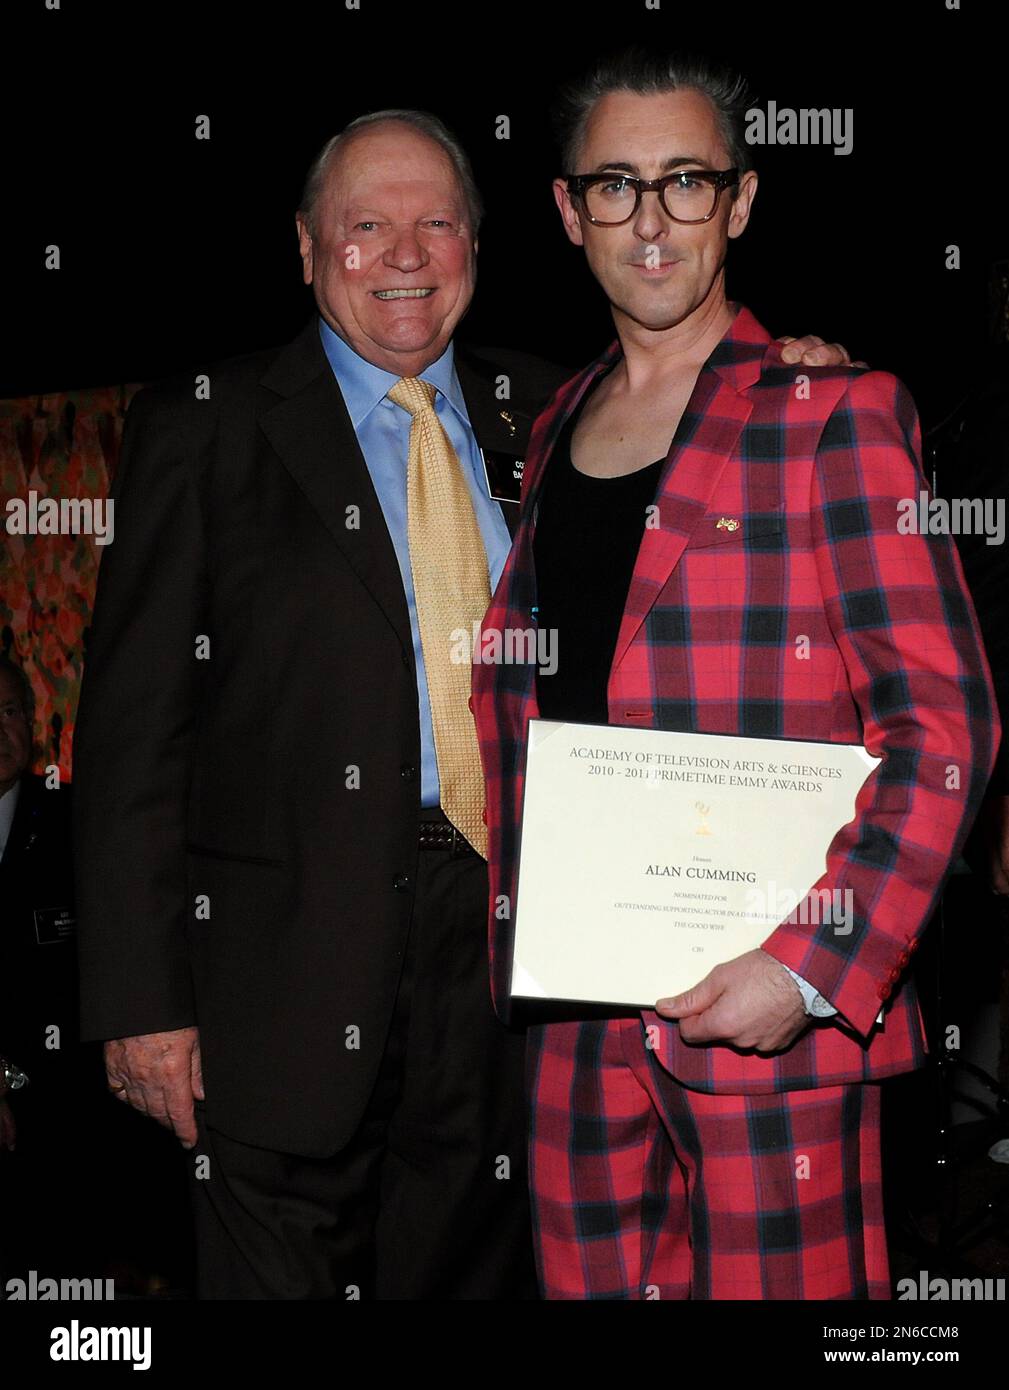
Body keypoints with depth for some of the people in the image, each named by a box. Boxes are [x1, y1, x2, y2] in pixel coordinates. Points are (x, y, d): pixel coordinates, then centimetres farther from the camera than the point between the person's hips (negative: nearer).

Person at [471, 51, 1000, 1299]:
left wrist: (813, 968, -17)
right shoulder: (553, 431, 15)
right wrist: (513, 948, 12)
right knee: (589, 1281, 12)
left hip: (769, 1007, -5)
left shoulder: (829, 412, -4)